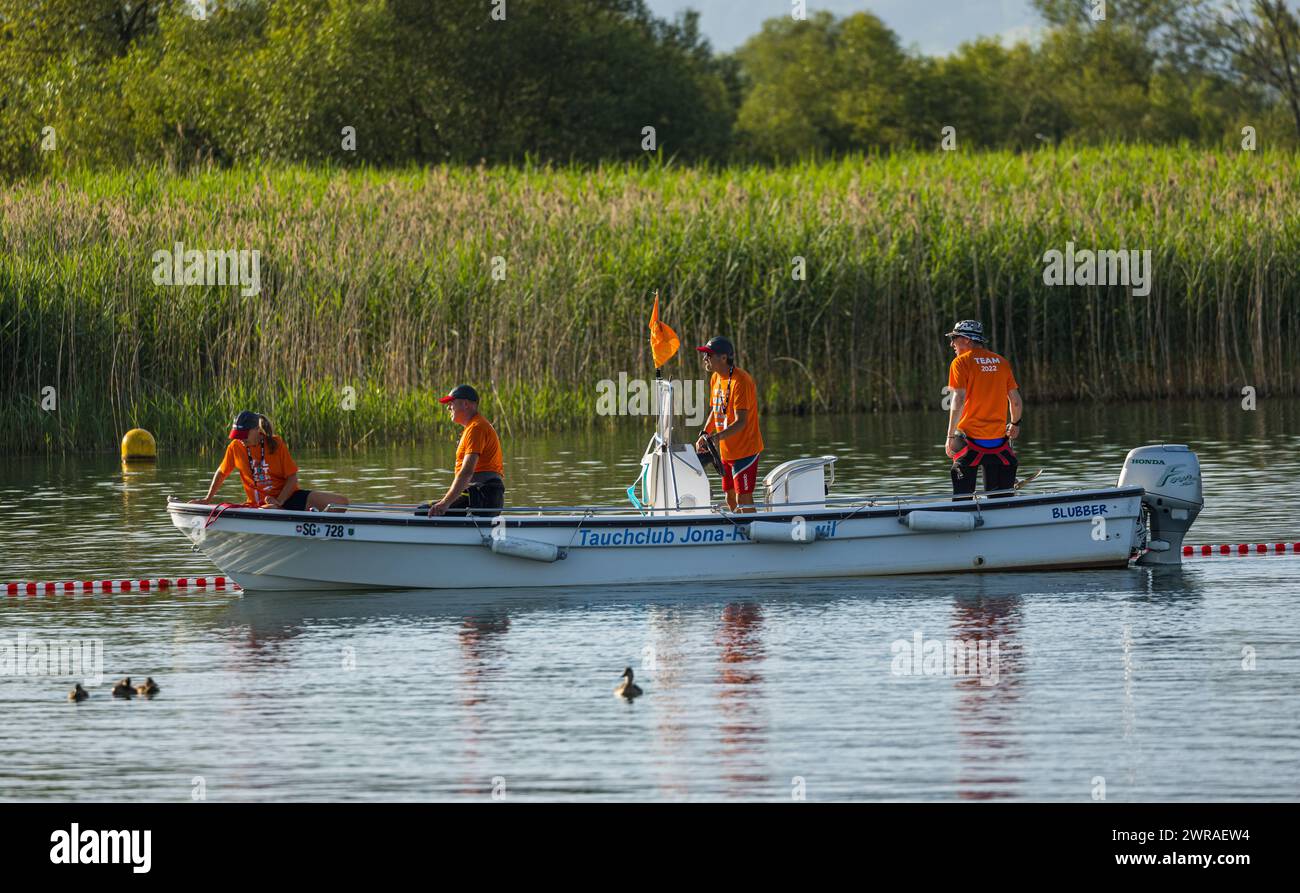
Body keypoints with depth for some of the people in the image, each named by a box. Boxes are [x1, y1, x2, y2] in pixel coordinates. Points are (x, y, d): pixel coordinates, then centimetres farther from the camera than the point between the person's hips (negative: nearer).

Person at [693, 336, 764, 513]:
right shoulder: (716, 378, 7)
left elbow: (741, 422, -27)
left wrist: (717, 437, -40)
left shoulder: (740, 381, -21)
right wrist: (705, 435, 6)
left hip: (744, 450, -9)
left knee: (743, 499, -10)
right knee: (730, 499, 14)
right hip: (726, 450, 9)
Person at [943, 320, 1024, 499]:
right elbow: (1016, 401, 10)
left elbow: (959, 399, -15)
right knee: (1000, 497, 11)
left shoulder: (961, 362, -5)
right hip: (999, 441, 4)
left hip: (970, 437, -4)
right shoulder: (1002, 362, 9)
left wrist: (951, 436, -14)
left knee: (963, 496, 0)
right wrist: (1015, 424, 29)